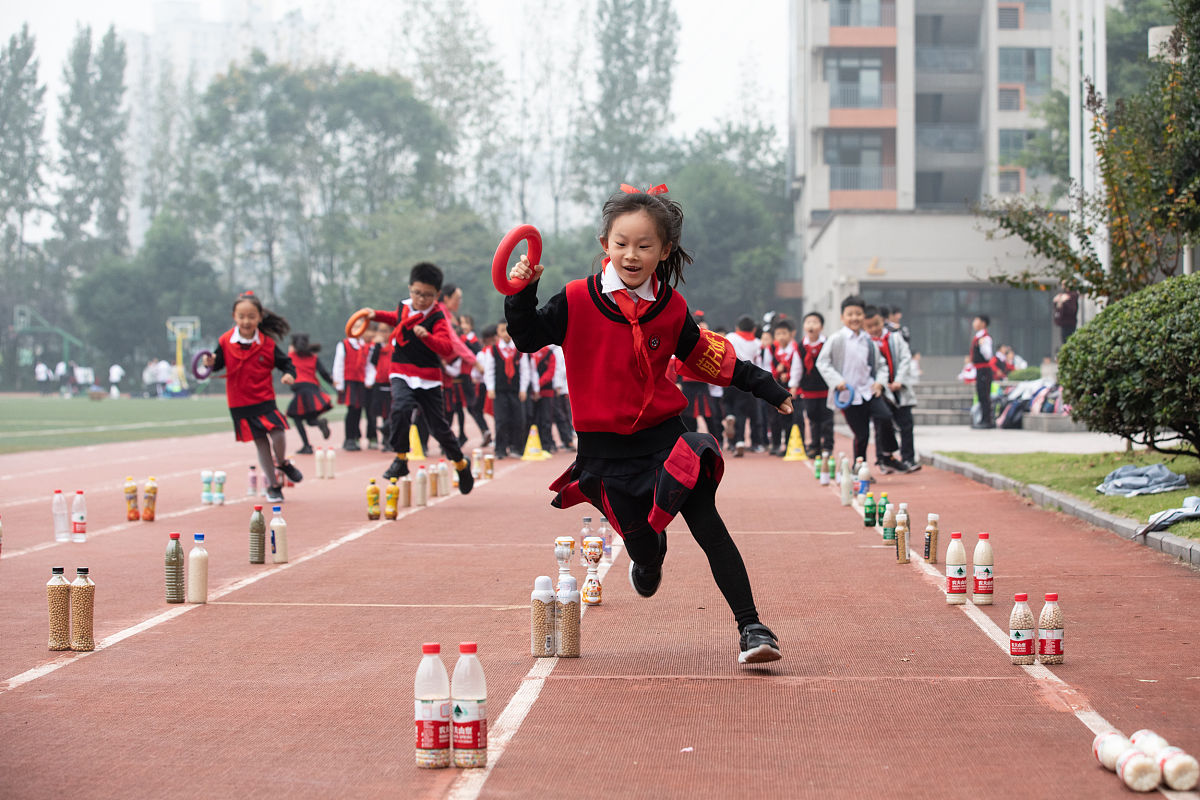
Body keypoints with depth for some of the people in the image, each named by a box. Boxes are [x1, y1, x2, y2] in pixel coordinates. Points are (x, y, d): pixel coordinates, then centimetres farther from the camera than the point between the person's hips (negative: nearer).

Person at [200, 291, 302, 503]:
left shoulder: (267, 343, -6)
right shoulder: (226, 342, -5)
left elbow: (286, 362, 3)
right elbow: (218, 364, 3)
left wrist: (290, 374, -17)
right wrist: (211, 363, -19)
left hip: (264, 400, -1)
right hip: (239, 404, 1)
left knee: (277, 434, -17)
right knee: (260, 443, 7)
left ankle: (282, 464, 17)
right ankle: (273, 486, 20)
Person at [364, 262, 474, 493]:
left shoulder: (437, 318, -12)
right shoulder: (404, 307, 5)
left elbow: (447, 348, -27)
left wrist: (426, 336, -41)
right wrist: (377, 315, 18)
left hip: (428, 378, -3)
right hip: (401, 374, 3)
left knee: (439, 426, 2)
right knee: (400, 408, -28)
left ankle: (461, 464, 28)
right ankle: (400, 460, -16)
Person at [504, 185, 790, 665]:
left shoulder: (671, 309, 2)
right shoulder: (577, 301, -6)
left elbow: (707, 359, 15)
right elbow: (528, 338, -1)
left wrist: (766, 388, 18)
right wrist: (521, 295, -20)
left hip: (664, 435, 1)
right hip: (604, 448, -1)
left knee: (708, 525, -12)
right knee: (641, 545, 7)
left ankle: (750, 627, -10)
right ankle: (651, 551, 48)